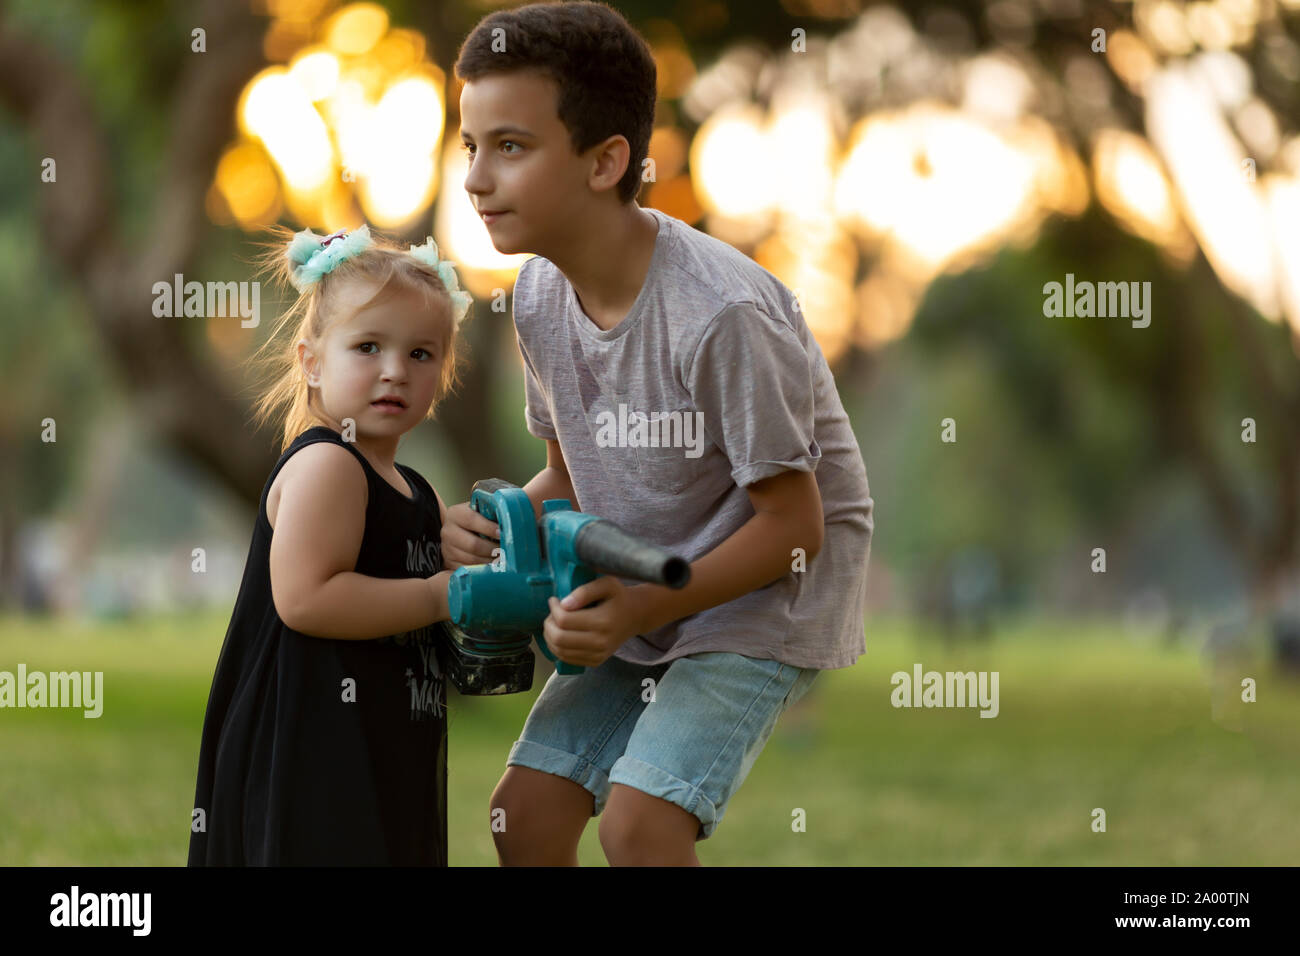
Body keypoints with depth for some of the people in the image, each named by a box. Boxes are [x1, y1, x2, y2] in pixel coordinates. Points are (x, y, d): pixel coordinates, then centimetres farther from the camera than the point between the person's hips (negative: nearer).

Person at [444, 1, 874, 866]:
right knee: (525, 810, -2)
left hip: (769, 589, -7)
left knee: (642, 820, -21)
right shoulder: (542, 295, -6)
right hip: (639, 596, 7)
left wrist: (645, 608, -29)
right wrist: (495, 526, -13)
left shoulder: (722, 314, -29)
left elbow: (792, 525, -20)